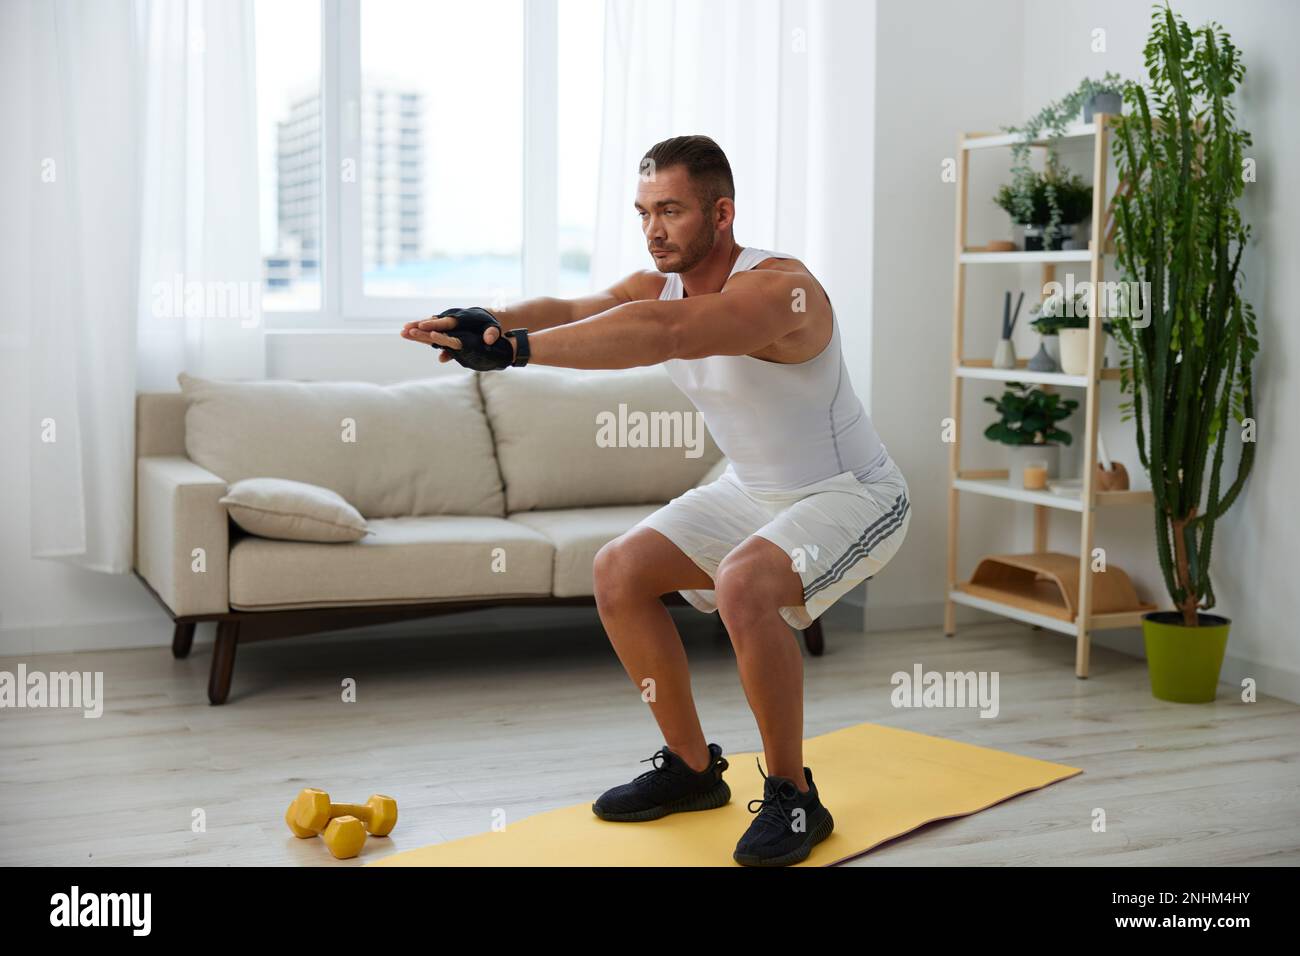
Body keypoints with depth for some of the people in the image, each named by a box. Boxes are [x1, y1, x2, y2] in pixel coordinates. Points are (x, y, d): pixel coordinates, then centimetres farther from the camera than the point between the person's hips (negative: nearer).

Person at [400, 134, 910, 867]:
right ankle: (692, 768, 13)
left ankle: (793, 798, -13)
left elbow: (663, 333, -48)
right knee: (619, 572, -2)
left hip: (855, 495, -8)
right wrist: (490, 323, -45)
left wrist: (519, 349, -55)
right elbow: (567, 309, -23)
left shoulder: (779, 289, -29)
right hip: (753, 490, 9)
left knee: (742, 585, -34)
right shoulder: (657, 286, -4)